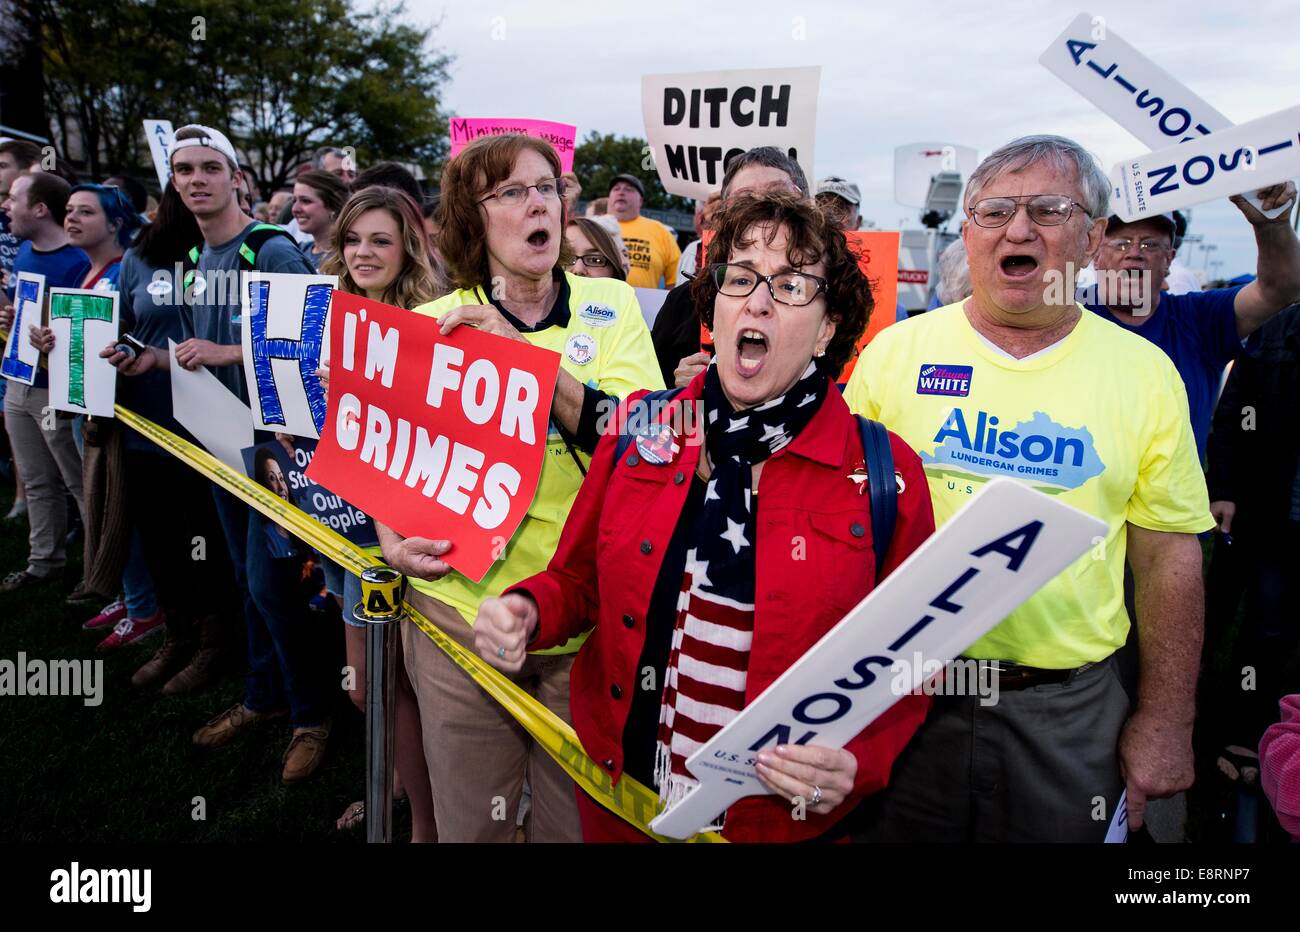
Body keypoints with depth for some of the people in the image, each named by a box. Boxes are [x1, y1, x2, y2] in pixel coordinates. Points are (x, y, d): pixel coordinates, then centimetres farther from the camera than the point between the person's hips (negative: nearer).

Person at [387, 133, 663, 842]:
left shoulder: (610, 302, 2)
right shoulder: (432, 323, 2)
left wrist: (524, 352, -19)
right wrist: (394, 543, -8)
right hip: (460, 610, 0)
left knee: (574, 820, 17)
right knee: (468, 825, 16)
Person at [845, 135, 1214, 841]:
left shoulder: (1146, 372, -1)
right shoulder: (895, 350, -3)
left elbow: (1168, 554, 3)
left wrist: (1165, 719, 3)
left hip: (1070, 703, 1)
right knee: (891, 830, 16)